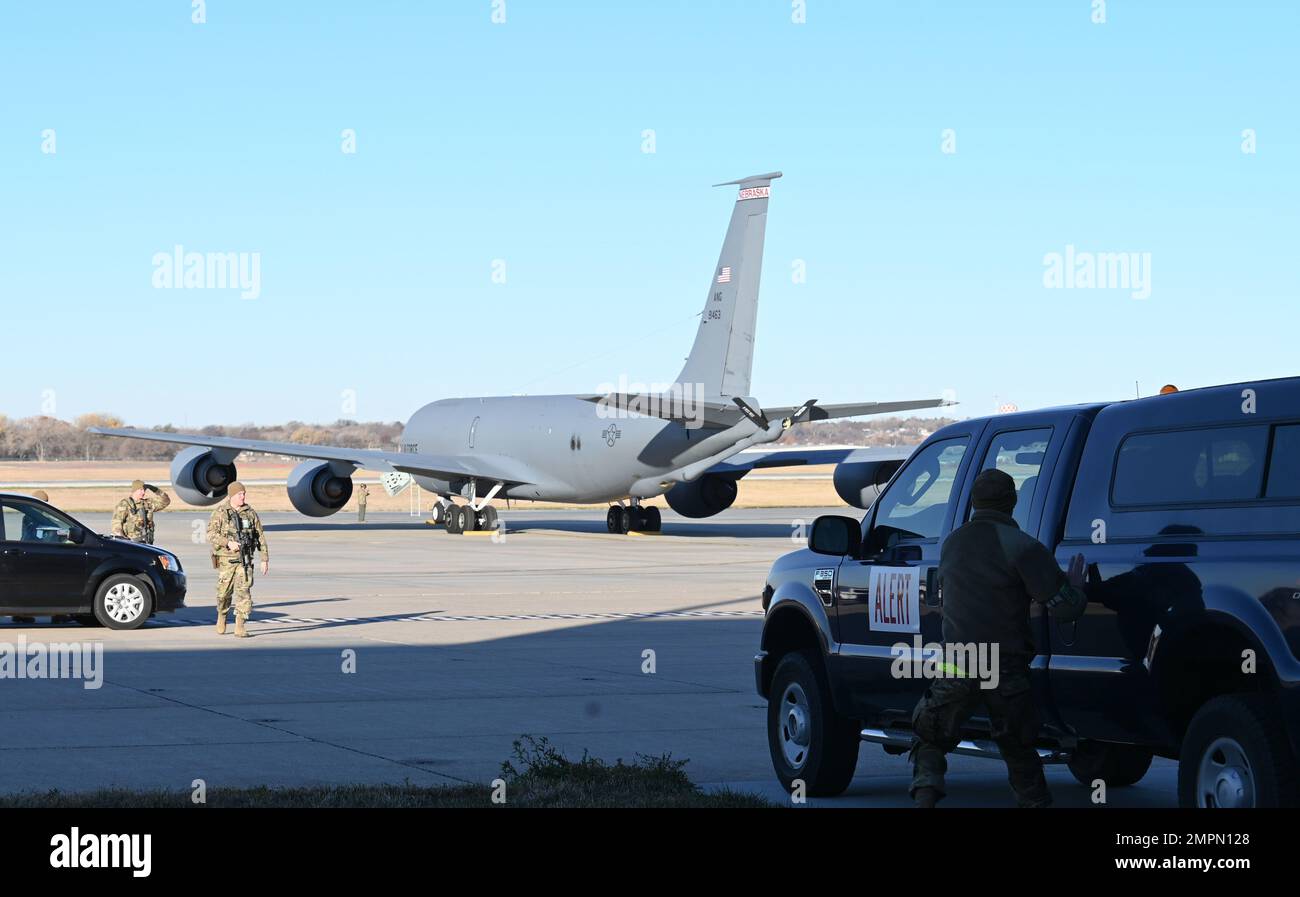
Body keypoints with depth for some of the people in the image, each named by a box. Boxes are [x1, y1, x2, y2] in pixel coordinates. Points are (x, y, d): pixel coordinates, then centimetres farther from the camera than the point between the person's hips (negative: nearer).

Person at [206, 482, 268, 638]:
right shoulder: (219, 513, -2)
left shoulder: (250, 513, 6)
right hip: (226, 559, -1)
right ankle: (221, 616, 35)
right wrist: (228, 543, -23)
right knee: (224, 592, 7)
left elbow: (260, 536, 10)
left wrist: (265, 559, 7)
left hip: (245, 559, 1)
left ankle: (240, 627, -11)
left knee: (243, 591, -11)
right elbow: (211, 535, -9)